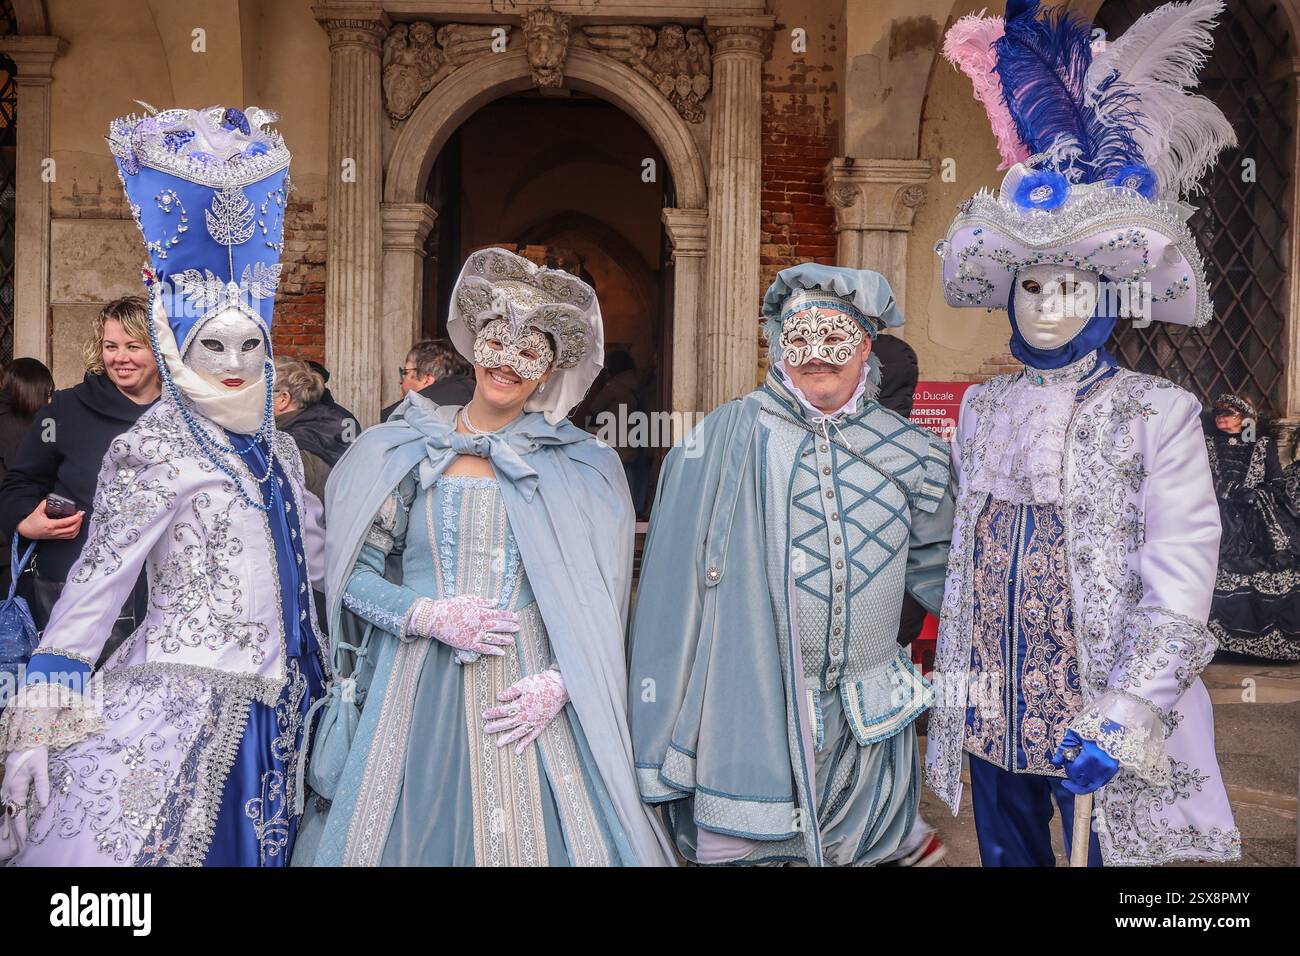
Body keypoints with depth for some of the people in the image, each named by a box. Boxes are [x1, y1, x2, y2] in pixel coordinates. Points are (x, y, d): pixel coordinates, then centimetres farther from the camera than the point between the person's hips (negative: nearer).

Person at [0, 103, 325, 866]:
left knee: (250, 847, 8)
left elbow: (322, 550, 22)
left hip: (271, 708, 6)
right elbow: (96, 582, -9)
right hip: (176, 705, -6)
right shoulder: (152, 453, -7)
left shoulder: (277, 449, 11)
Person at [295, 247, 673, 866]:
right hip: (414, 691, 1)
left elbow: (598, 598, 2)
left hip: (528, 697, 0)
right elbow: (351, 572, 4)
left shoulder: (582, 467, 4)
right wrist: (429, 615, -10)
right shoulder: (399, 450, 4)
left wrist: (559, 682, -10)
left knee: (530, 838, -1)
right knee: (396, 836, 7)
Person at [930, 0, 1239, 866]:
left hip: (1094, 721, -4)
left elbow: (1180, 582, -14)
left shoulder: (1159, 413, -9)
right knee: (1008, 856, 18)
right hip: (992, 709, 4)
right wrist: (952, 687, 13)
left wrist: (1124, 718, -21)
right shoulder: (982, 407, 5)